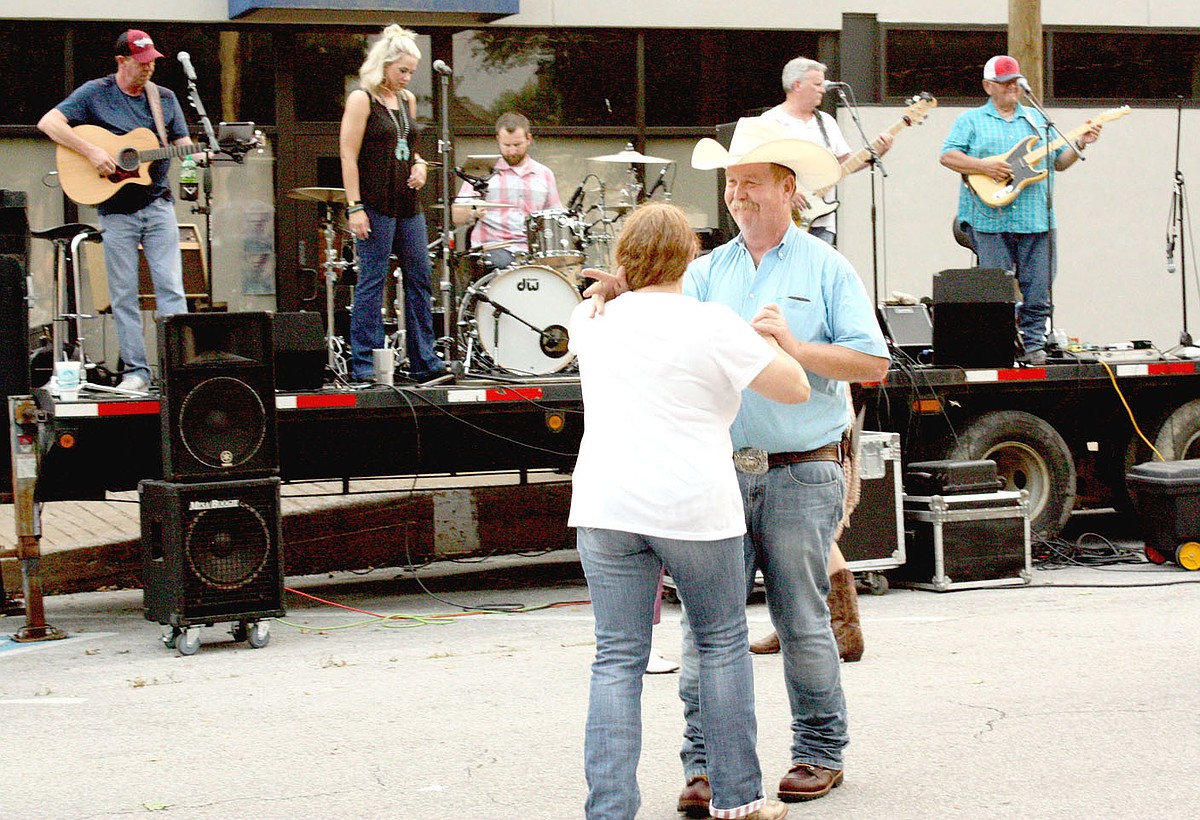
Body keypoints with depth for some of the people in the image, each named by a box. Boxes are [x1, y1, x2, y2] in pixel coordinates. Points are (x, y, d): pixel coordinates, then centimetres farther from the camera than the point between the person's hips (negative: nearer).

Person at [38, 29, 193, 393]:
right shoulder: (96, 93, -1)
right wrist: (91, 151, -19)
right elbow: (48, 122, -9)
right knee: (123, 294, 1)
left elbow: (183, 144, 13)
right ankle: (136, 370, 7)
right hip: (116, 208, -2)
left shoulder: (164, 98, 9)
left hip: (158, 203, 2)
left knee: (171, 287, -5)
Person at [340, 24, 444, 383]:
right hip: (374, 203, -7)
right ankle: (363, 364, 1)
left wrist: (419, 164, 3)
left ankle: (424, 361, 12)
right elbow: (348, 156, -11)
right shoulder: (362, 99, -6)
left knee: (420, 277, 6)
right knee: (372, 282, -5)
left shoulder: (407, 100, 14)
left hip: (407, 203, 7)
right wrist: (354, 207, -17)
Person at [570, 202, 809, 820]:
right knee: (722, 645, 13)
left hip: (606, 509, 3)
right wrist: (766, 338, 16)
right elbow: (795, 388, 0)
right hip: (693, 508, -3)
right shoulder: (713, 326, -5)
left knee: (617, 659, 3)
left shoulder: (595, 322, 8)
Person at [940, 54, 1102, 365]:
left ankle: (1032, 345, 7)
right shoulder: (971, 120, 10)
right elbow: (947, 156, -2)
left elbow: (1058, 162, 21)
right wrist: (984, 167, -14)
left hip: (1035, 221, 3)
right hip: (990, 222, -3)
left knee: (1037, 291, 0)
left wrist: (1079, 145, 3)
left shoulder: (1037, 119, 21)